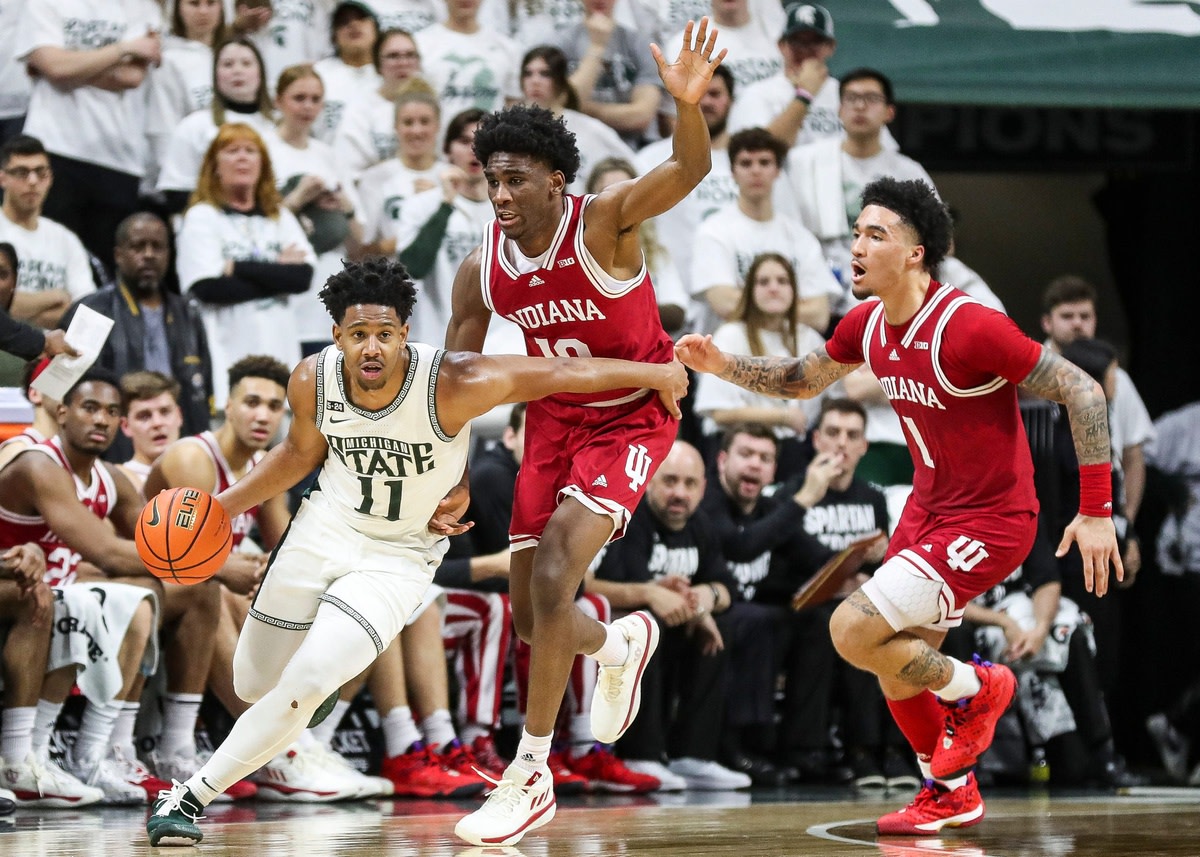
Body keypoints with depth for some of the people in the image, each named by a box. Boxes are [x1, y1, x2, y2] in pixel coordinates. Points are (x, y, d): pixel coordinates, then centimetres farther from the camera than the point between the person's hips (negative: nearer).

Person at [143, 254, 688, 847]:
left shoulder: (451, 385, -30)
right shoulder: (312, 382, -17)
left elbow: (562, 372, -21)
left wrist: (653, 373, -18)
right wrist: (226, 505, 4)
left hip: (399, 556, -4)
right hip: (327, 527, 4)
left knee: (304, 686, -22)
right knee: (253, 686, 15)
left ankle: (192, 795, -7)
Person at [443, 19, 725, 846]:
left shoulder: (604, 223, -22)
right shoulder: (482, 269, -9)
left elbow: (690, 170, -39)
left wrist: (688, 104, -59)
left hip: (632, 417, -6)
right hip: (553, 419, 6)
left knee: (553, 576, -23)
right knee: (531, 614, 8)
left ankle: (532, 773, -12)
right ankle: (621, 644, 46)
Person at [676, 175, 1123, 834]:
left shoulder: (968, 327, -26)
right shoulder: (867, 324, -2)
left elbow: (1081, 391, -22)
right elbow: (803, 380, 18)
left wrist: (1096, 512, -21)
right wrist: (722, 365, 1)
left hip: (990, 522, -8)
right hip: (928, 509, 8)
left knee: (851, 631, -17)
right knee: (898, 676, 13)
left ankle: (975, 688, 7)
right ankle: (952, 796, 37)